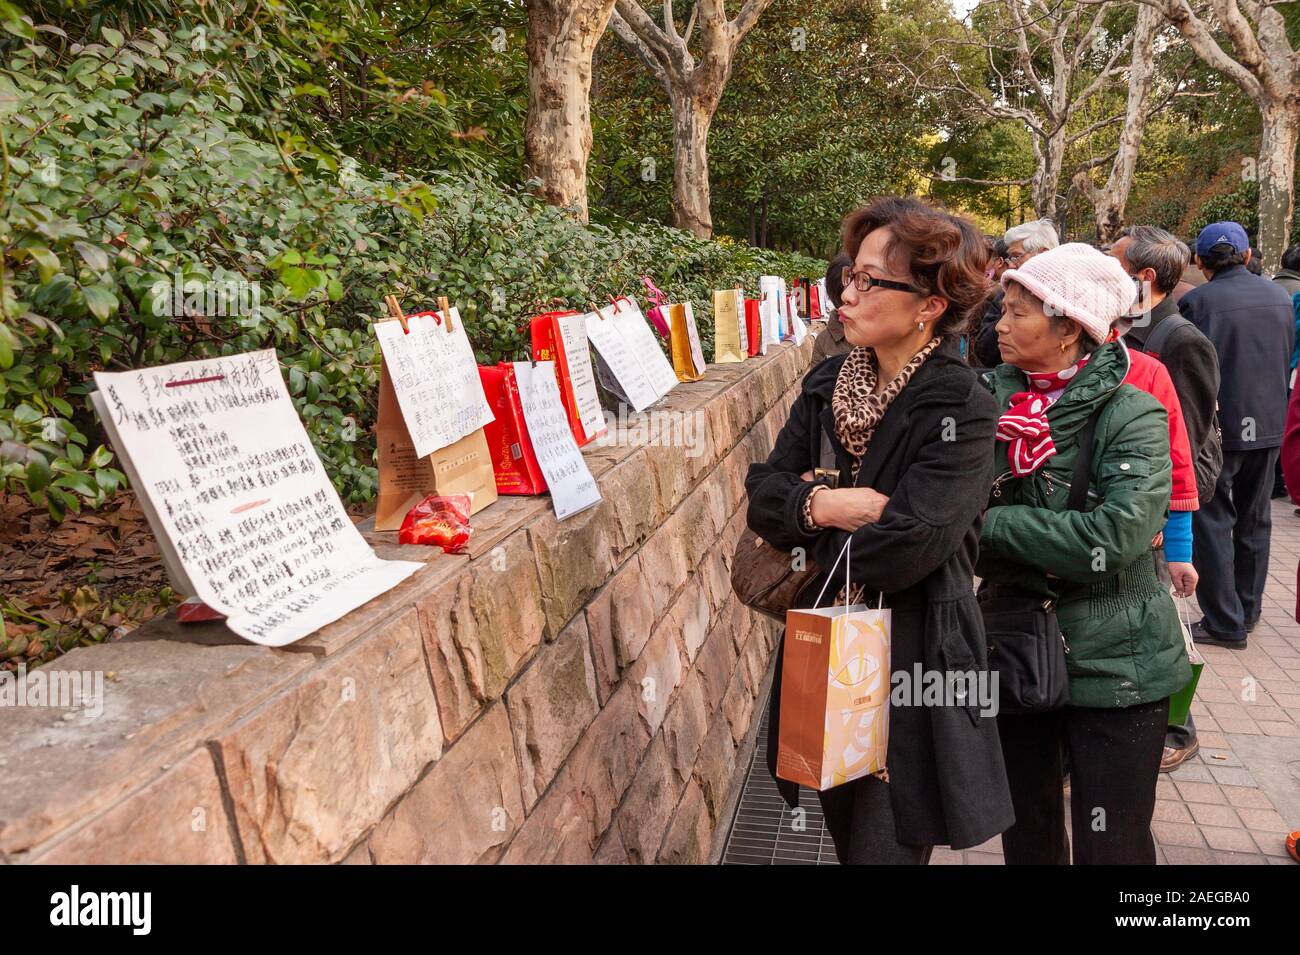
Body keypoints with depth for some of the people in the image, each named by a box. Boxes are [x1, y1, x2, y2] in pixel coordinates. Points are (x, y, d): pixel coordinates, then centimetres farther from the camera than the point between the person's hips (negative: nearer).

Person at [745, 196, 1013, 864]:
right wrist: (822, 506, -19)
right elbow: (762, 496, 0)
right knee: (844, 837, 22)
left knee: (884, 846, 7)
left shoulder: (961, 412, -16)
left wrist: (806, 516, -10)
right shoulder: (827, 383, 3)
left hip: (911, 664, -6)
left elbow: (904, 548, -25)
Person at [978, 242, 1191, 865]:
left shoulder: (1132, 417, -13)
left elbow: (1115, 534, -26)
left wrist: (990, 522, -21)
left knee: (1110, 847, 9)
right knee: (1026, 837, 20)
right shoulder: (988, 399, -2)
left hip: (1112, 666, -4)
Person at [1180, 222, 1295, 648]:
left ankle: (1225, 622, 6)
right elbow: (1288, 359, 11)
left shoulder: (1196, 302, -15)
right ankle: (1248, 609, 30)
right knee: (1255, 519, 17)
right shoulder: (1280, 297, 3)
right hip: (1269, 424, 6)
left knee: (1212, 521, 3)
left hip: (1217, 426, -6)